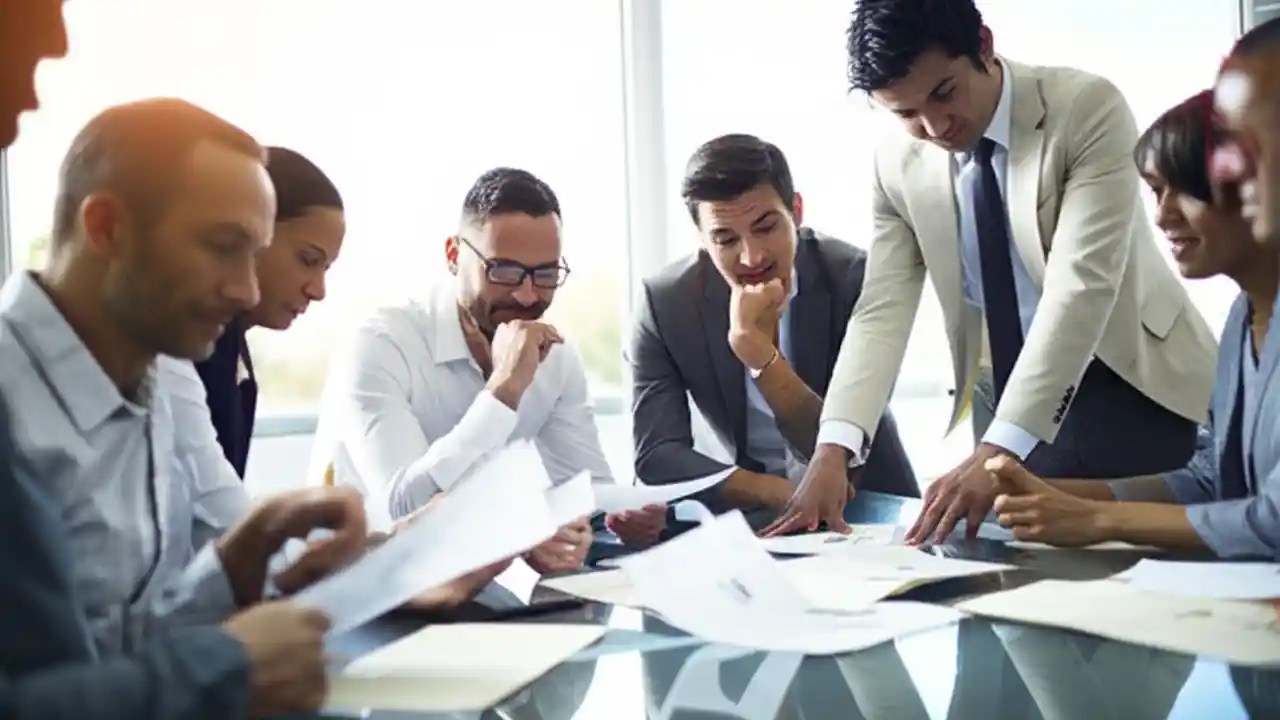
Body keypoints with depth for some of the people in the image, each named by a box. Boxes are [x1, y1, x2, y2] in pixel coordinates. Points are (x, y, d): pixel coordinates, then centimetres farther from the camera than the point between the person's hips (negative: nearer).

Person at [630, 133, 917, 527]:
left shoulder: (855, 278, -16)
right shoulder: (665, 302, -11)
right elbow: (656, 456, -13)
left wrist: (756, 346, -30)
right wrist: (775, 491, -26)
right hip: (754, 511, 1)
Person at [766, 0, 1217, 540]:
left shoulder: (1087, 108, -20)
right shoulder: (898, 166, -5)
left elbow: (1082, 285, -28)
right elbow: (882, 311, -7)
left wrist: (996, 451, -37)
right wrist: (833, 448, -25)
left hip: (1138, 395, -3)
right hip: (1016, 408, 4)